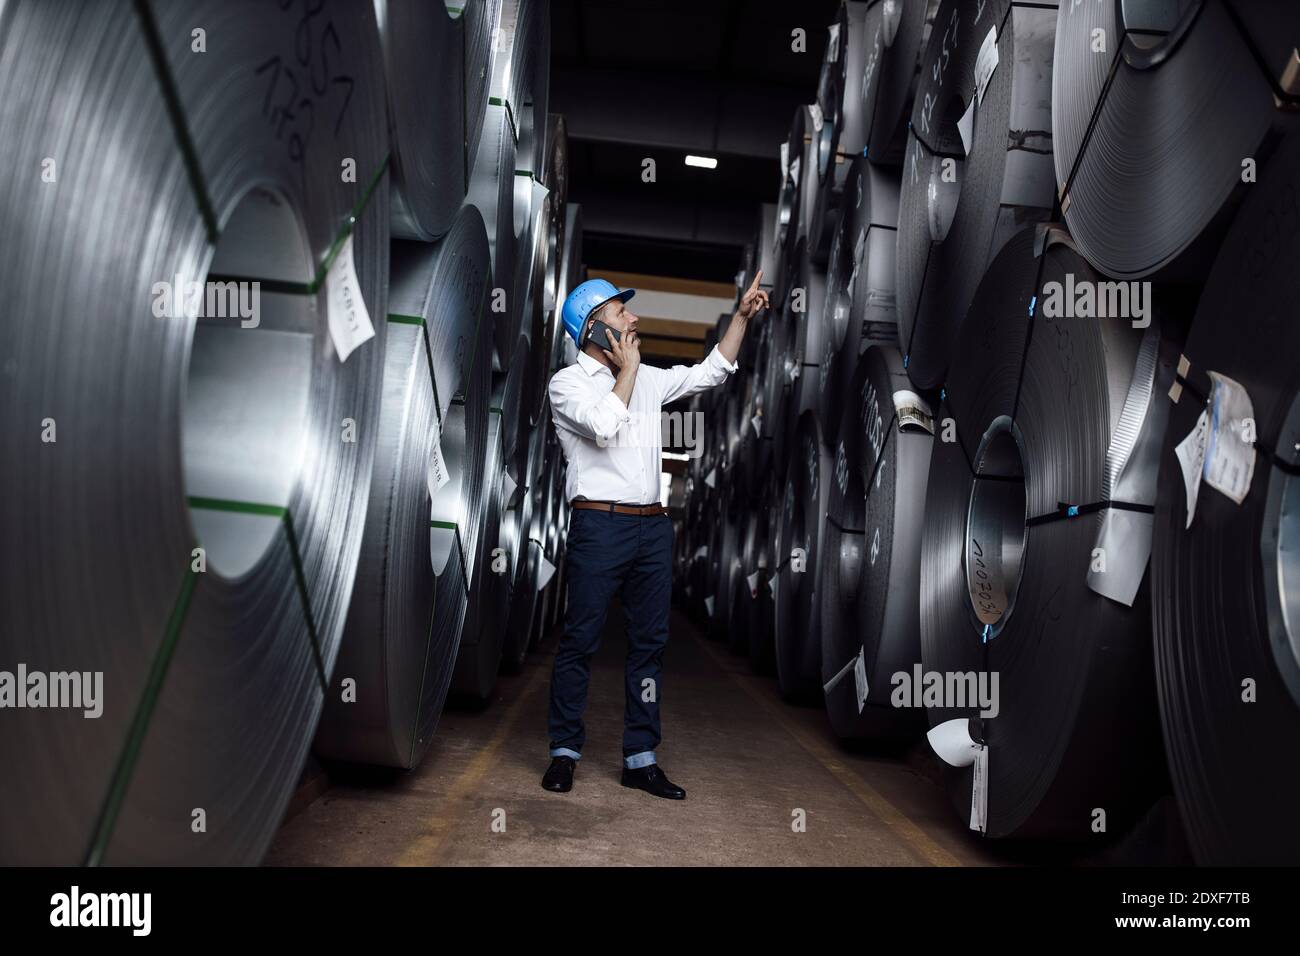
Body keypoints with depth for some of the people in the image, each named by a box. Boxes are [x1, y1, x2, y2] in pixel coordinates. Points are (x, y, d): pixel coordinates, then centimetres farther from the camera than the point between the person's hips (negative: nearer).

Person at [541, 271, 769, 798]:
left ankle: (640, 758, 15)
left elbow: (711, 372, 23)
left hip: (653, 525, 6)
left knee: (649, 641, 7)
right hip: (599, 524, -6)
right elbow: (604, 426, -18)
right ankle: (564, 751, 14)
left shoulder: (647, 379, 17)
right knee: (580, 640, -1)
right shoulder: (567, 382, 0)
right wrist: (628, 367, -6)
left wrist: (742, 314, 19)